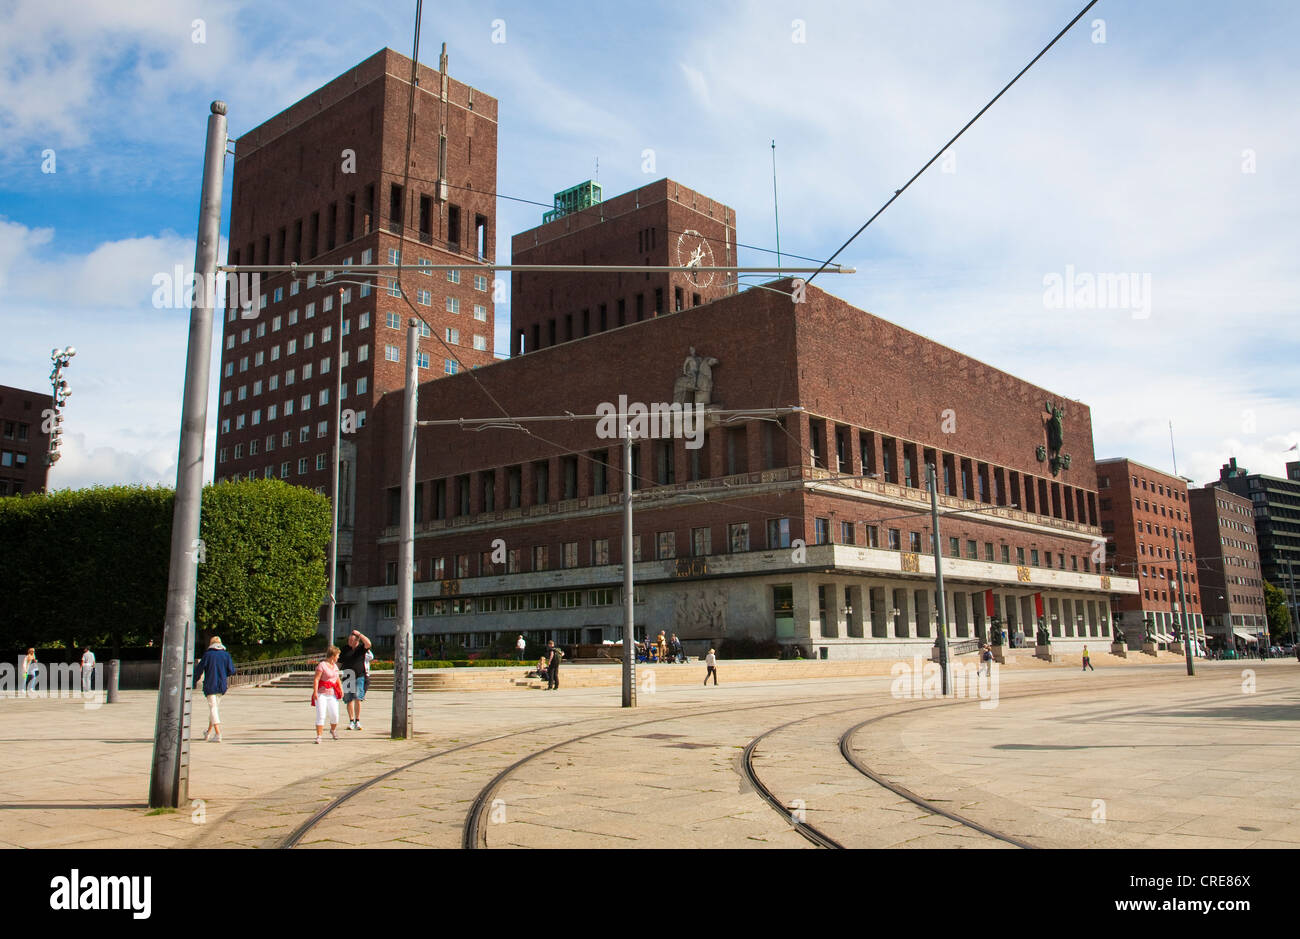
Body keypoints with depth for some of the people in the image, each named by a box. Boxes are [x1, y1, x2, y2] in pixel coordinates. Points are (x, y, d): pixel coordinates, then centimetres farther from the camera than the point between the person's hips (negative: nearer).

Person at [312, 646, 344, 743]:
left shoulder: (335, 665, 15)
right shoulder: (322, 665, -10)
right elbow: (316, 679, -16)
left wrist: (341, 689, 11)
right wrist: (315, 692, -24)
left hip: (332, 694, 6)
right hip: (321, 694, -6)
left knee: (334, 715, 3)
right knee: (321, 715, -10)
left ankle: (333, 730, 31)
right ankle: (318, 736, -2)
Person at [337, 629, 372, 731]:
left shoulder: (361, 648, 2)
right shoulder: (345, 650, 10)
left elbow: (368, 643, -20)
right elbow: (339, 663, 16)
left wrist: (359, 634, -16)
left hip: (359, 677, -3)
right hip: (347, 677, 3)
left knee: (358, 698, -12)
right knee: (349, 700, 3)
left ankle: (357, 721, -3)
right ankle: (351, 721, 12)